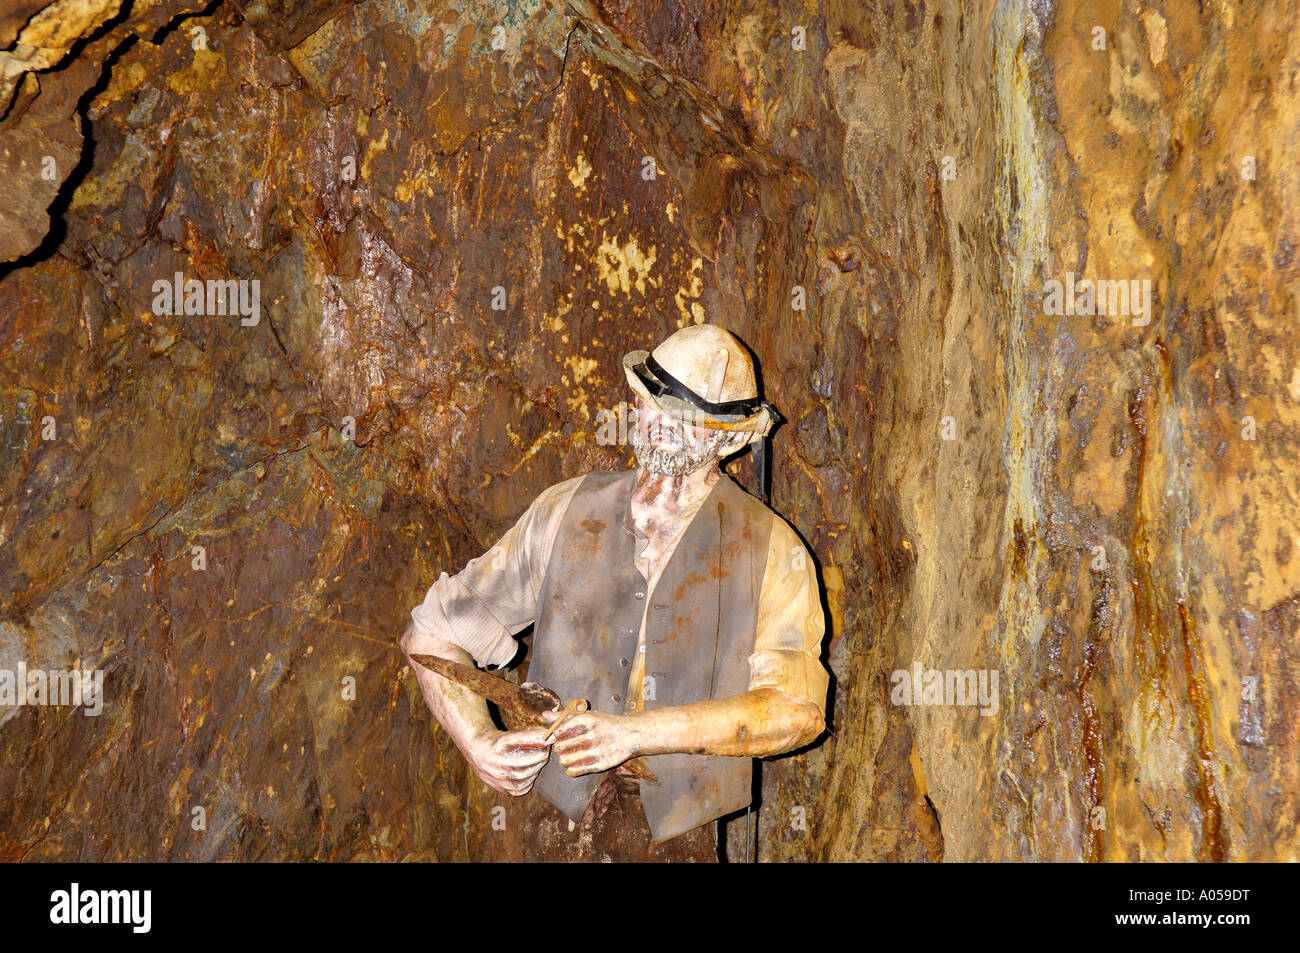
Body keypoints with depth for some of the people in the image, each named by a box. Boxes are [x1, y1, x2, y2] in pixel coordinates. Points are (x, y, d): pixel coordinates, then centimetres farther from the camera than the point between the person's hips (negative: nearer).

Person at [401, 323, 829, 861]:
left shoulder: (770, 550, -3)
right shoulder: (566, 511, 3)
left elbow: (798, 709, -15)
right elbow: (432, 635, 7)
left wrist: (637, 732, -22)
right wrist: (479, 745, -9)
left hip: (680, 841, -1)